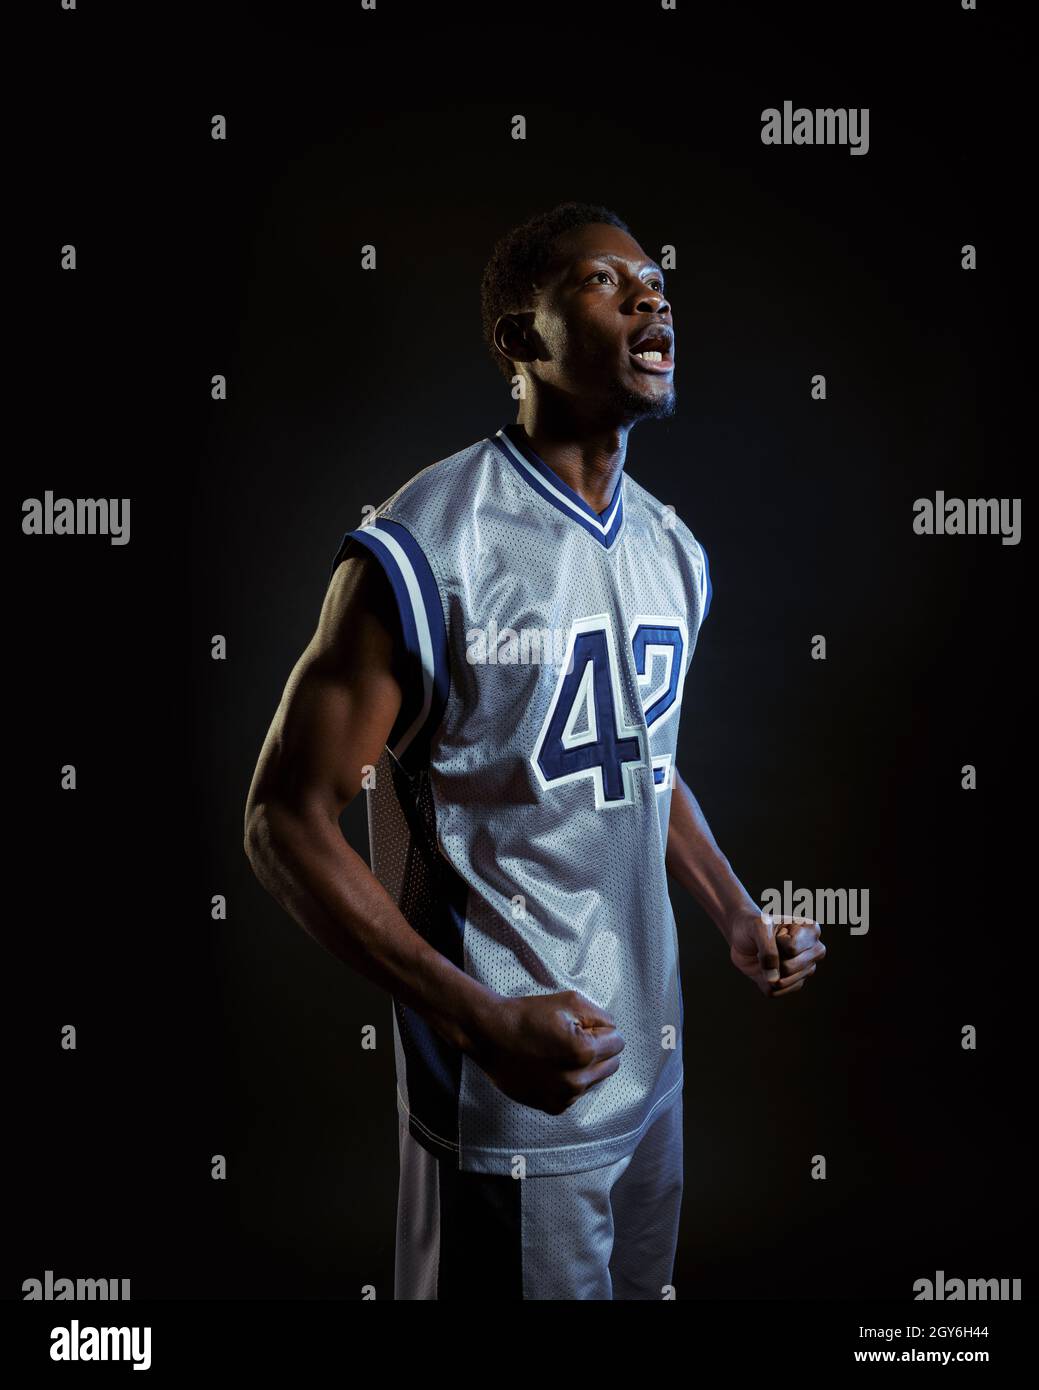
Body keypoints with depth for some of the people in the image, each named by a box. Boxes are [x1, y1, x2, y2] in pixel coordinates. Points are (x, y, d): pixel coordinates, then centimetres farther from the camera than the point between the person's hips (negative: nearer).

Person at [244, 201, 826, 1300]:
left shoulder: (672, 550, 6)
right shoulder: (425, 551, -18)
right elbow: (284, 822, -16)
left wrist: (736, 915, 6)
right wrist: (481, 1022, -23)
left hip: (652, 1063, 7)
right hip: (508, 1093, -7)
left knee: (643, 1282, 23)